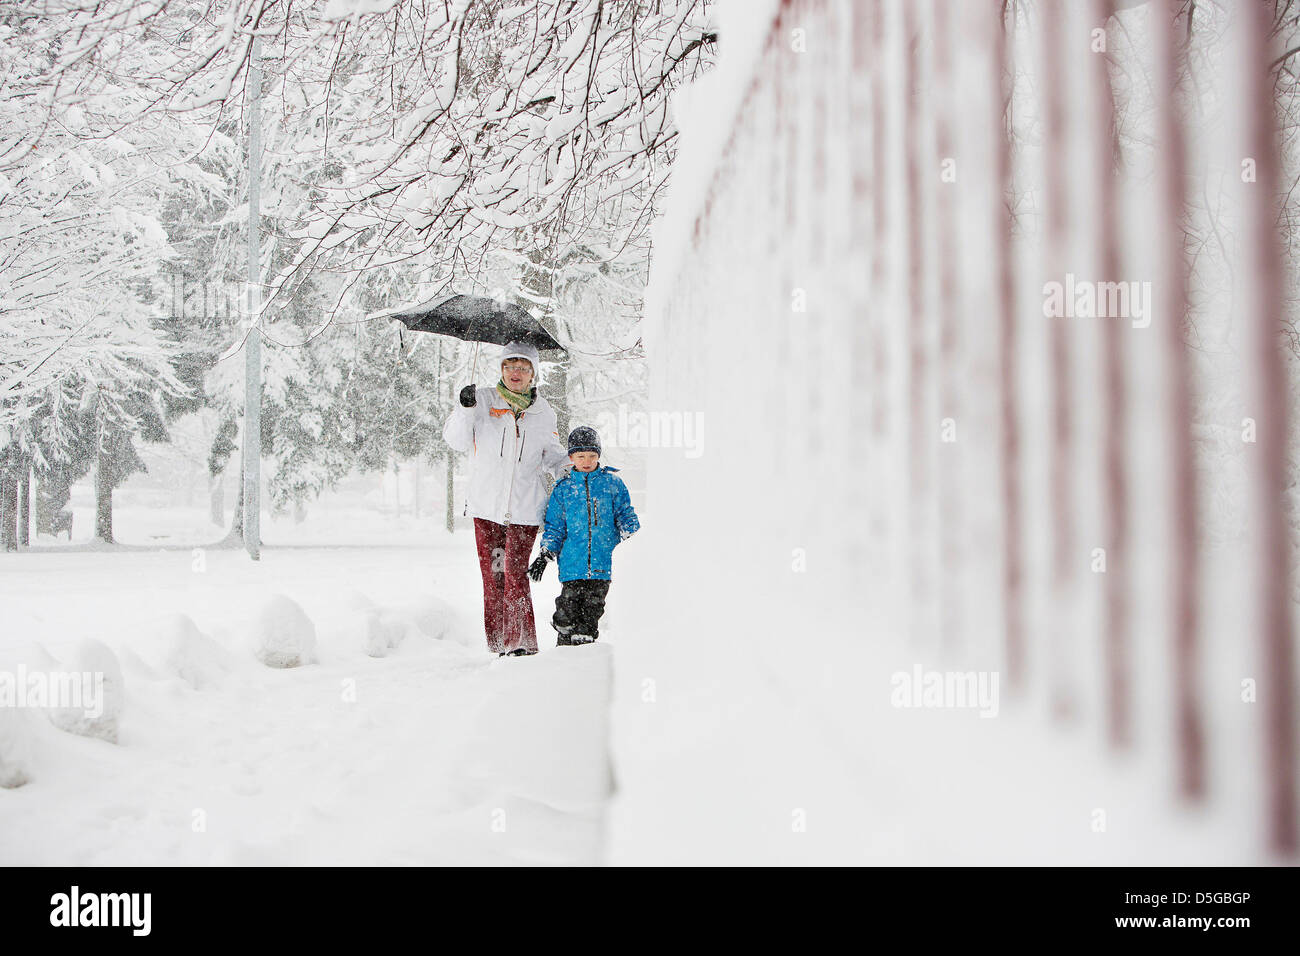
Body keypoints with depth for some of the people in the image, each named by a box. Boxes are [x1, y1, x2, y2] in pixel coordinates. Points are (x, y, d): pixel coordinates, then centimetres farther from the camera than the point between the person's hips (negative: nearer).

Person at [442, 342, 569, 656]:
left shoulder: (542, 411, 10)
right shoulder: (484, 399, 4)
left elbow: (551, 452, 23)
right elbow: (456, 440, -3)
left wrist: (568, 469, 3)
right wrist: (465, 409, -19)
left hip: (525, 507, 0)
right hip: (487, 505, 1)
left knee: (516, 574, -12)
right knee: (492, 576, 4)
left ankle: (522, 642, -7)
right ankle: (497, 644, 13)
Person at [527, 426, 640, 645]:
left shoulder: (612, 483, 7)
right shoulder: (563, 488, 9)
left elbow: (625, 514, 11)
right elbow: (555, 526, 13)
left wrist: (630, 535, -6)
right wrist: (545, 555, 4)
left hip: (602, 562, 0)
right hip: (572, 562, 1)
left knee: (592, 609, 2)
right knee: (568, 609, -2)